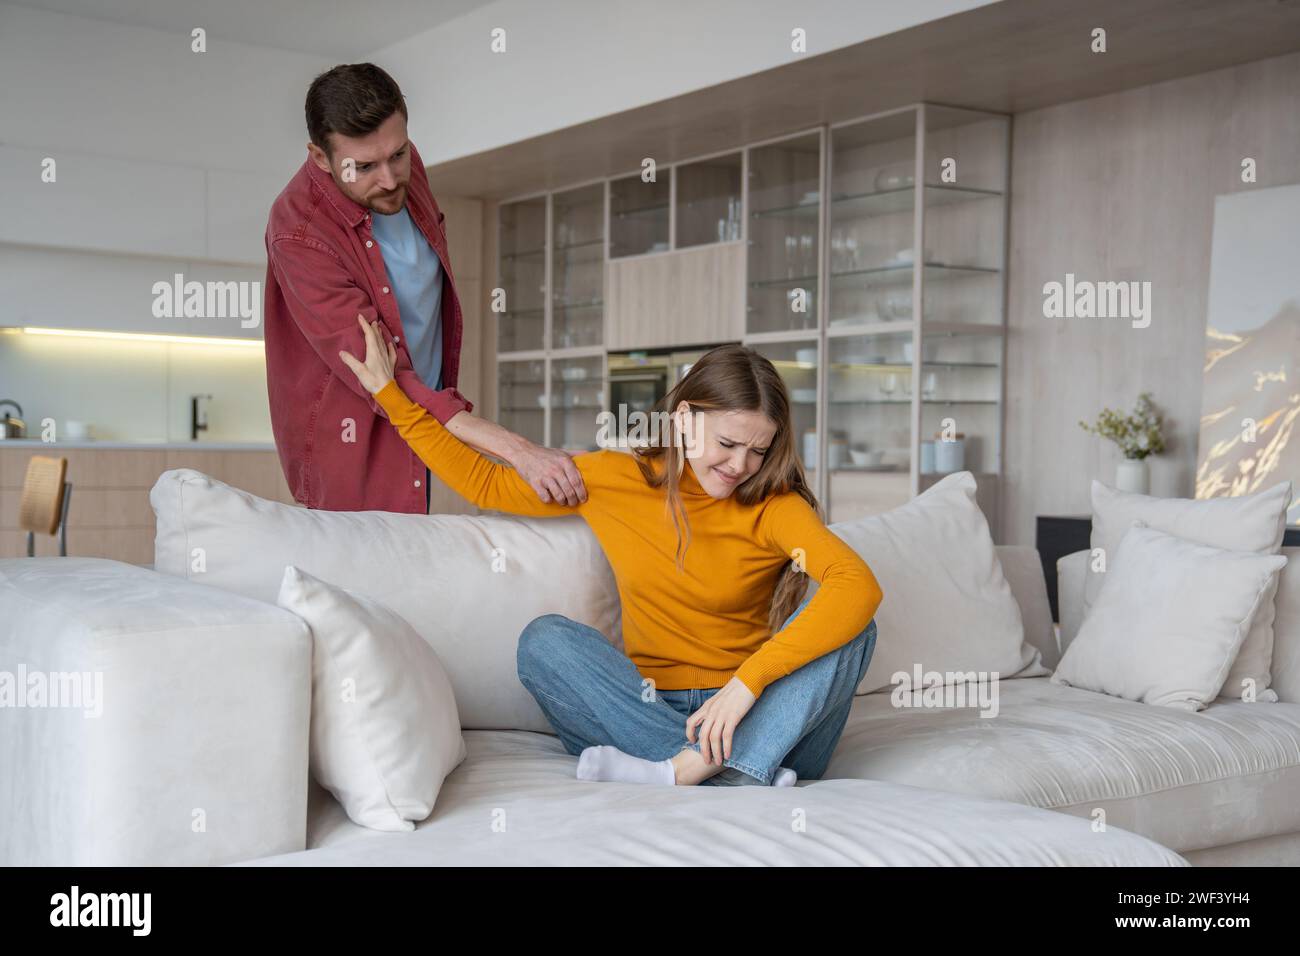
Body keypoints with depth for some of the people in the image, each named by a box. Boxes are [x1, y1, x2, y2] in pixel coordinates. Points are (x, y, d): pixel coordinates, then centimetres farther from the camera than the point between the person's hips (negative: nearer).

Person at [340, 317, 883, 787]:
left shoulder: (772, 505, -6)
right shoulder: (614, 479, 3)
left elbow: (859, 584, -24)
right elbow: (485, 483, 12)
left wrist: (748, 682, -34)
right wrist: (391, 395, 9)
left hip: (755, 717, -1)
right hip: (648, 711, 2)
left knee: (849, 621, -25)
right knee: (545, 638, -22)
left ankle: (682, 770, -38)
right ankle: (737, 771, -32)